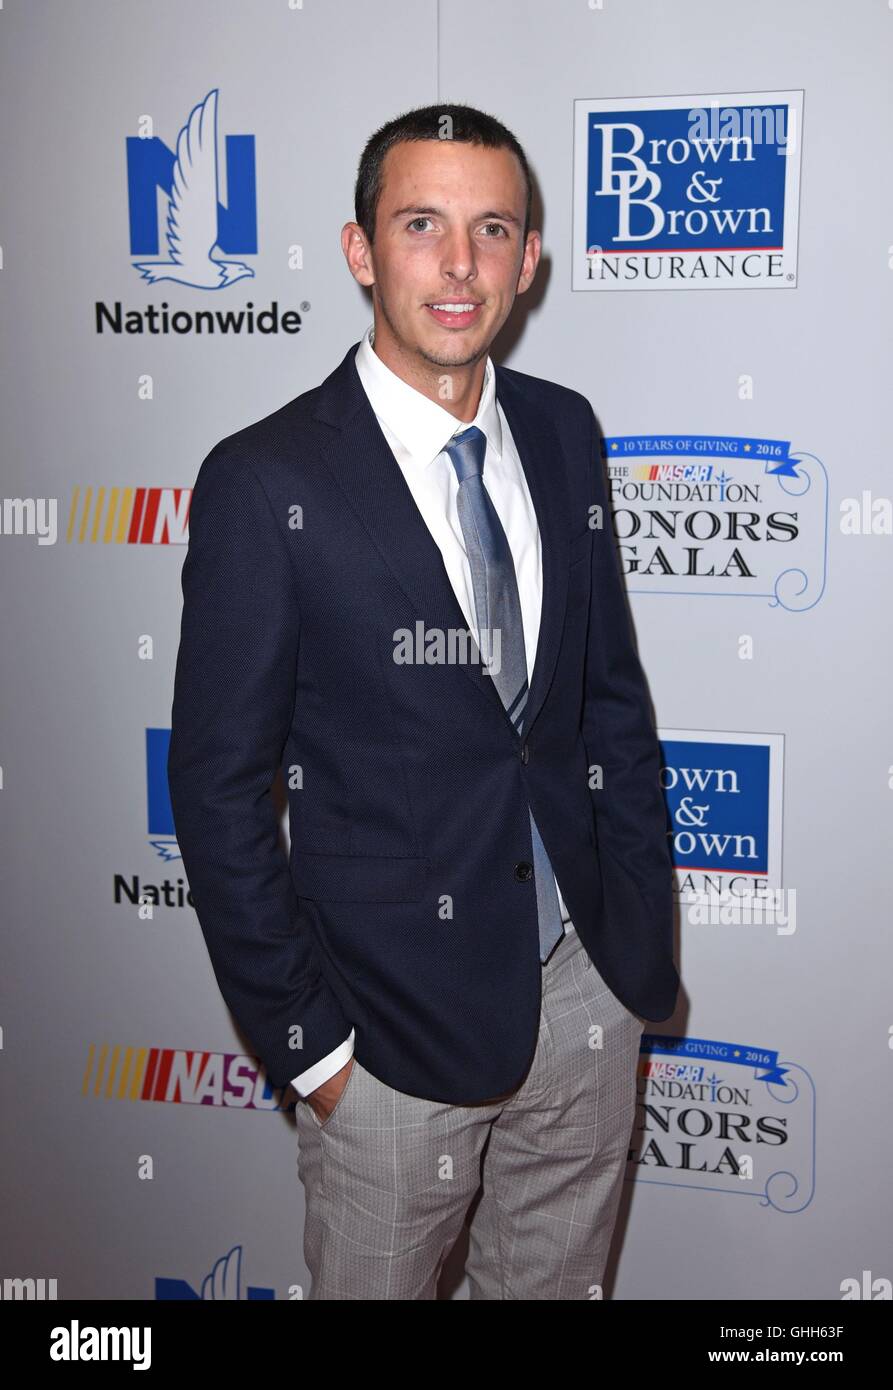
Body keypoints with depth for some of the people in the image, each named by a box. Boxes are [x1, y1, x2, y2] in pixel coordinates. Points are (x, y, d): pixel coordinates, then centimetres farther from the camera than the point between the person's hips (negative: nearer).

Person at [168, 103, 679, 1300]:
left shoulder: (564, 433, 1)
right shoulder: (266, 484, -15)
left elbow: (612, 694, 8)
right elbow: (219, 788, -11)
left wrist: (645, 951, 7)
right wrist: (305, 1040, -9)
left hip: (588, 987, 5)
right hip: (398, 1021, -4)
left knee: (559, 1281, 22)